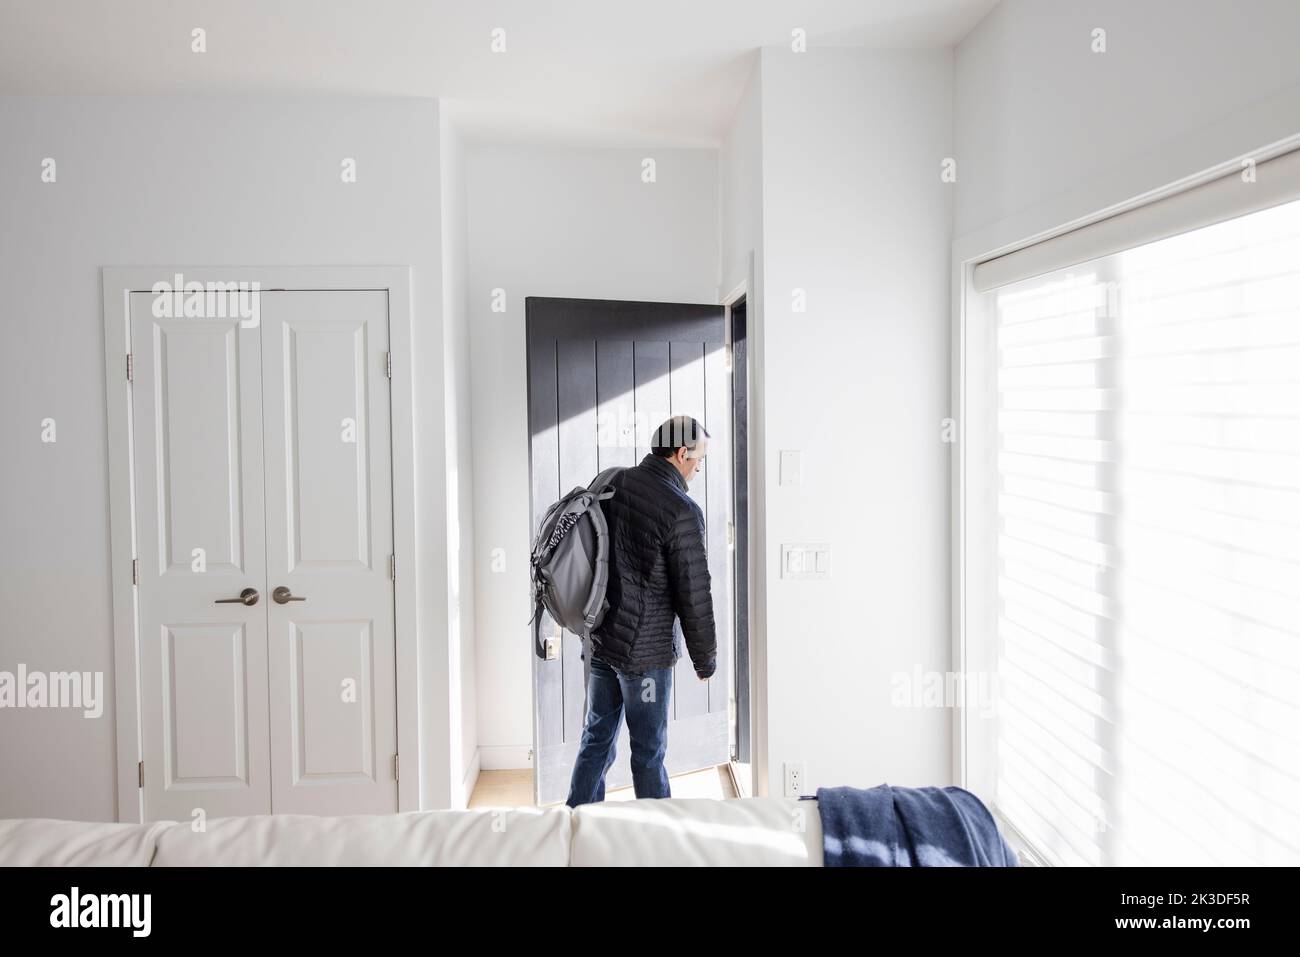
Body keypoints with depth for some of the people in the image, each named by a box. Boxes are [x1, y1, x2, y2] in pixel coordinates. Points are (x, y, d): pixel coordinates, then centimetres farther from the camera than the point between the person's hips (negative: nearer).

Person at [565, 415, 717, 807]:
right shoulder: (682, 510, -18)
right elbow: (694, 596, -14)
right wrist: (705, 660, -2)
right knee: (649, 751, 7)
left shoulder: (607, 485, 3)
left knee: (596, 738, 17)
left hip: (598, 642, 7)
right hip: (645, 651, -6)